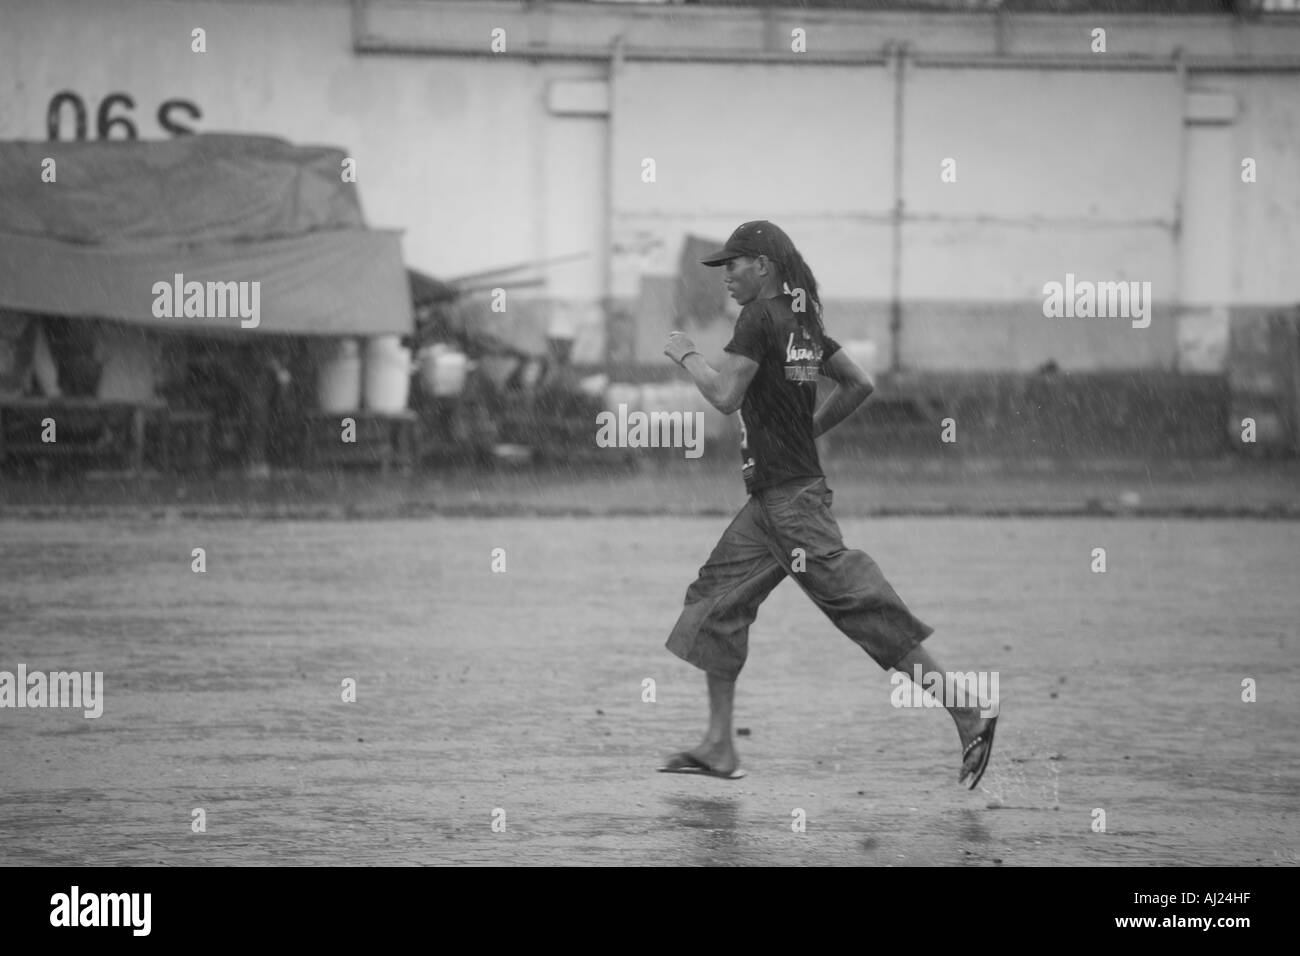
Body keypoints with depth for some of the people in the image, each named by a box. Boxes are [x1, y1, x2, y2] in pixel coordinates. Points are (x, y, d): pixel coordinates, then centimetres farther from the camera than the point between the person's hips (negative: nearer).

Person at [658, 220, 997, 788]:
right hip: (769, 502, 10)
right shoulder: (802, 320, 14)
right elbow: (859, 385, 18)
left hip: (789, 499, -10)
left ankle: (968, 715, -14)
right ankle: (719, 747, 15)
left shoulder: (761, 317, -13)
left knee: (859, 604, -12)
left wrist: (686, 355, -3)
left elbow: (725, 396, -19)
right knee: (719, 598, 13)